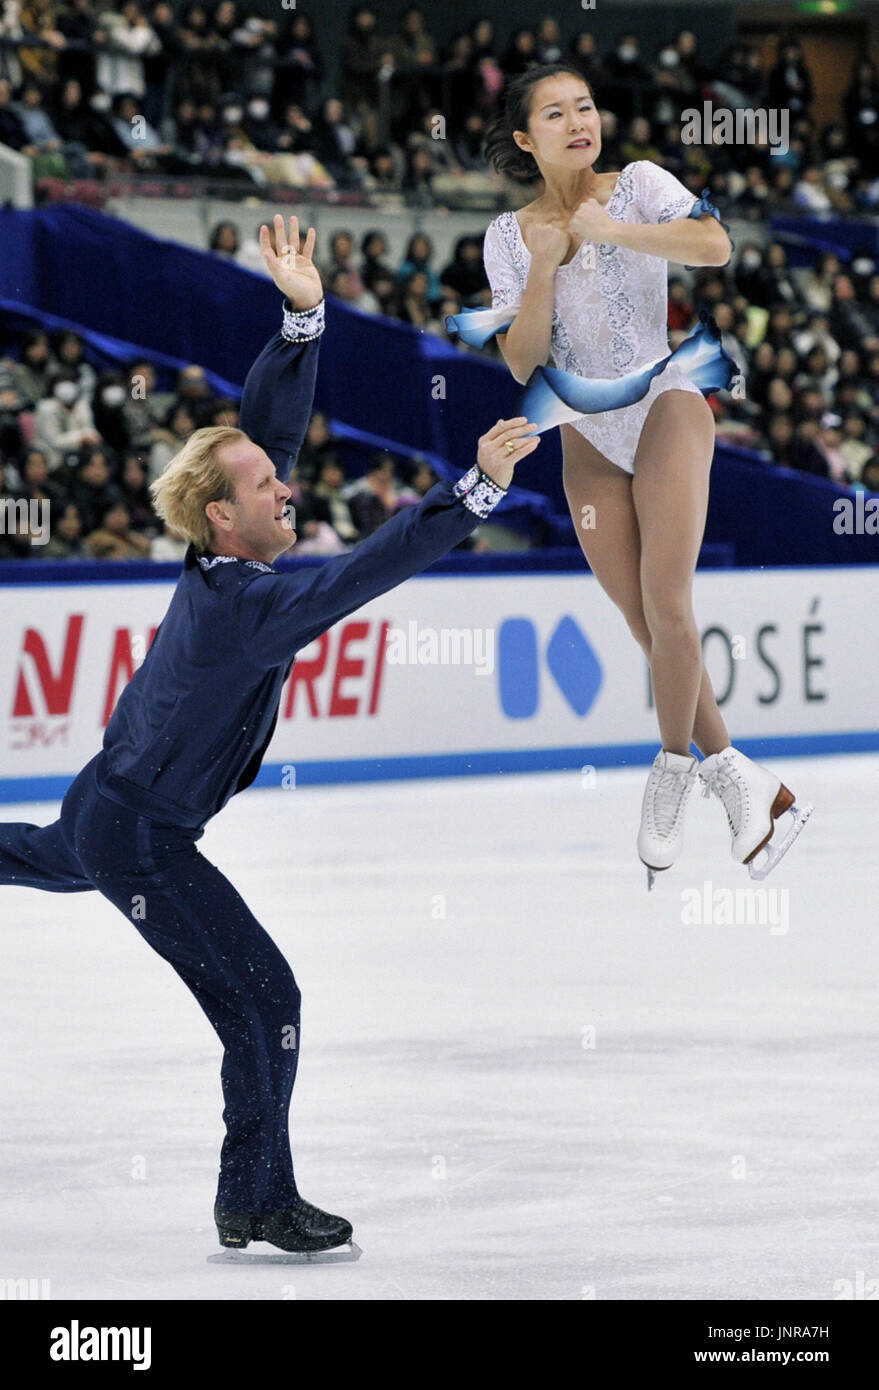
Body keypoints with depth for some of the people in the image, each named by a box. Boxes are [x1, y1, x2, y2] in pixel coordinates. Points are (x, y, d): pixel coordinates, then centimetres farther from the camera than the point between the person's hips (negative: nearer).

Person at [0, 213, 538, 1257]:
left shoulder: (219, 562, -7)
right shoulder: (246, 607, -32)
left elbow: (271, 421, -4)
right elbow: (368, 572, -43)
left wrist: (303, 316, -13)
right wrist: (476, 491, -45)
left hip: (104, 800, 9)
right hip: (144, 843, -9)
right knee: (264, 1003, -5)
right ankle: (256, 1202, 6)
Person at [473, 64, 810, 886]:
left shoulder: (638, 186, -4)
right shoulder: (509, 235, 3)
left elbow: (714, 245, -24)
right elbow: (521, 363, -4)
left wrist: (607, 230, -21)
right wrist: (545, 264, -14)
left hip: (665, 408, -4)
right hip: (589, 438, 4)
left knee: (665, 602, -17)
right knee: (646, 626, 2)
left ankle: (674, 770, 1)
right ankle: (738, 778, 11)